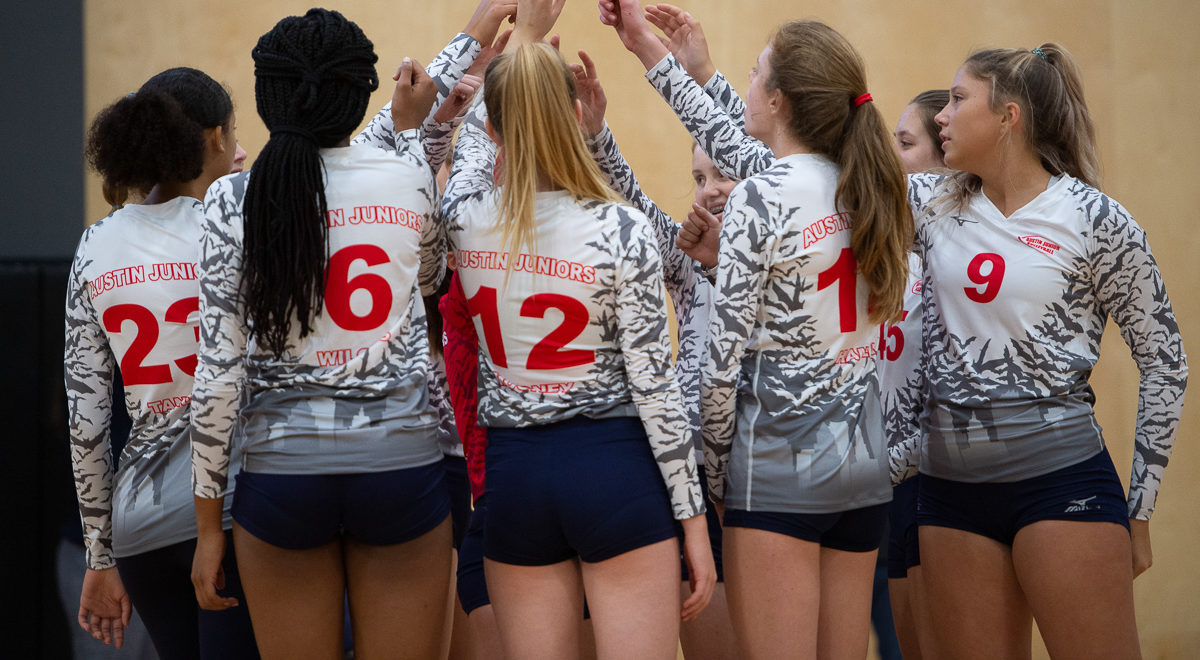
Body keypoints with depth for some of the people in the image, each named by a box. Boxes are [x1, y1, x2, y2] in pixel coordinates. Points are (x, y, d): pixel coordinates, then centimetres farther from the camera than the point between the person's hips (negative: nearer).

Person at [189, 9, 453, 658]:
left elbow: (219, 372, -6)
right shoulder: (407, 175, -1)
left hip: (281, 470, 0)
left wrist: (207, 524, 2)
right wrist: (411, 128, 28)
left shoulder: (233, 200, -5)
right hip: (401, 462, 0)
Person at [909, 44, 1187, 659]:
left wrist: (1139, 510, 1)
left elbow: (1164, 362, 1)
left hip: (1060, 476, -5)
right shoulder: (932, 205, 7)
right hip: (952, 486, 5)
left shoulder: (1095, 221, -5)